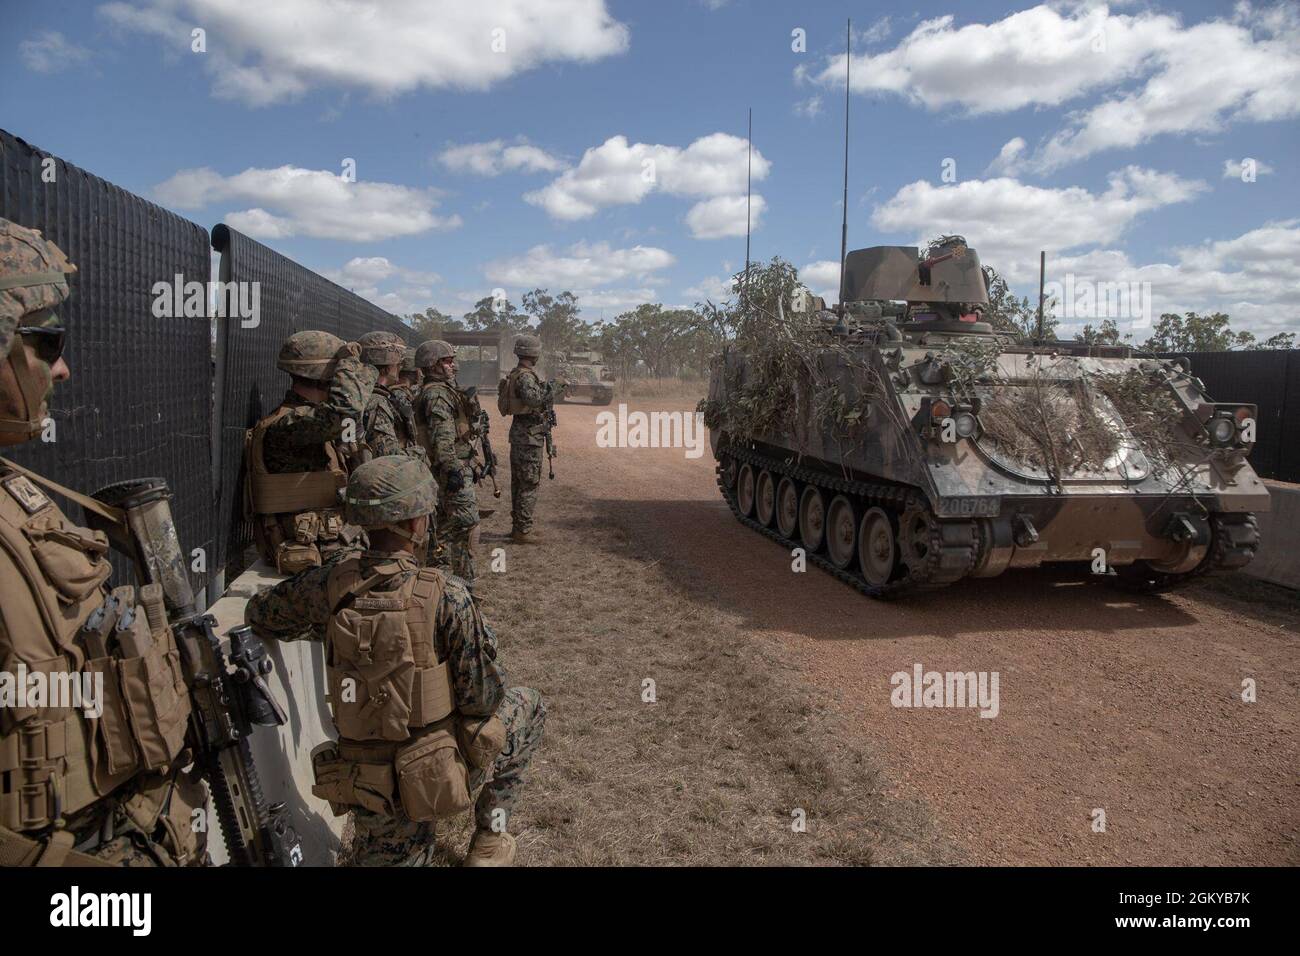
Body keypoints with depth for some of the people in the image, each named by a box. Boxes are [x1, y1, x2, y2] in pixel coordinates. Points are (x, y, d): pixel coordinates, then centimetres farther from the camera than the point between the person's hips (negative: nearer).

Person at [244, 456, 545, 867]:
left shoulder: (332, 582, -7)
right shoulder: (446, 594, -20)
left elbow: (260, 614, 12)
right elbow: (483, 698, -14)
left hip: (366, 788, 5)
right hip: (442, 774, -4)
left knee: (388, 857, 32)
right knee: (528, 705, 22)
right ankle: (489, 840, 21)